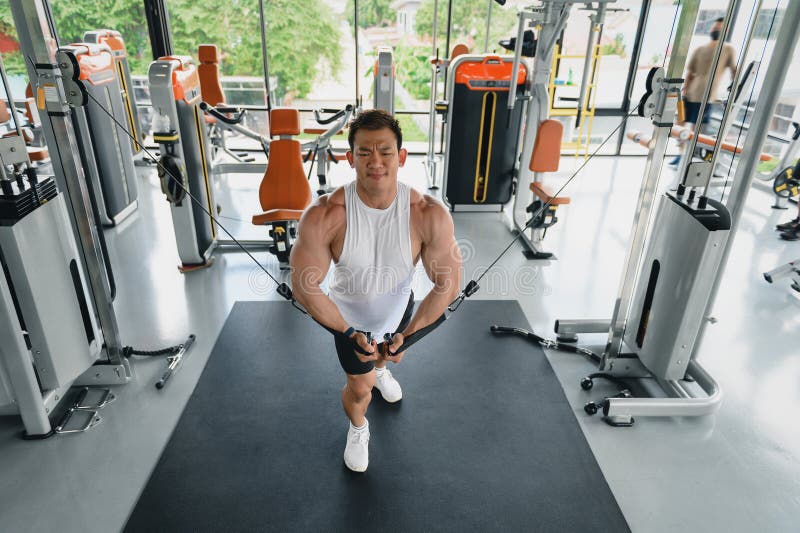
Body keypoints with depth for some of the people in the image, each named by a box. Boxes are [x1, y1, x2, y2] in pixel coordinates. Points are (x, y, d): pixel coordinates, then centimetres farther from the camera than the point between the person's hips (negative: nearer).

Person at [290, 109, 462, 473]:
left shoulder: (429, 215, -33)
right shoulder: (324, 216, -35)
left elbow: (447, 285, -21)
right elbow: (304, 287, -24)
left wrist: (408, 334, -20)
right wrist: (350, 334, -22)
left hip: (399, 308, 2)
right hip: (349, 316, -2)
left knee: (386, 355, 32)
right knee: (359, 387, 11)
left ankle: (380, 368, 72)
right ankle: (358, 429, 48)